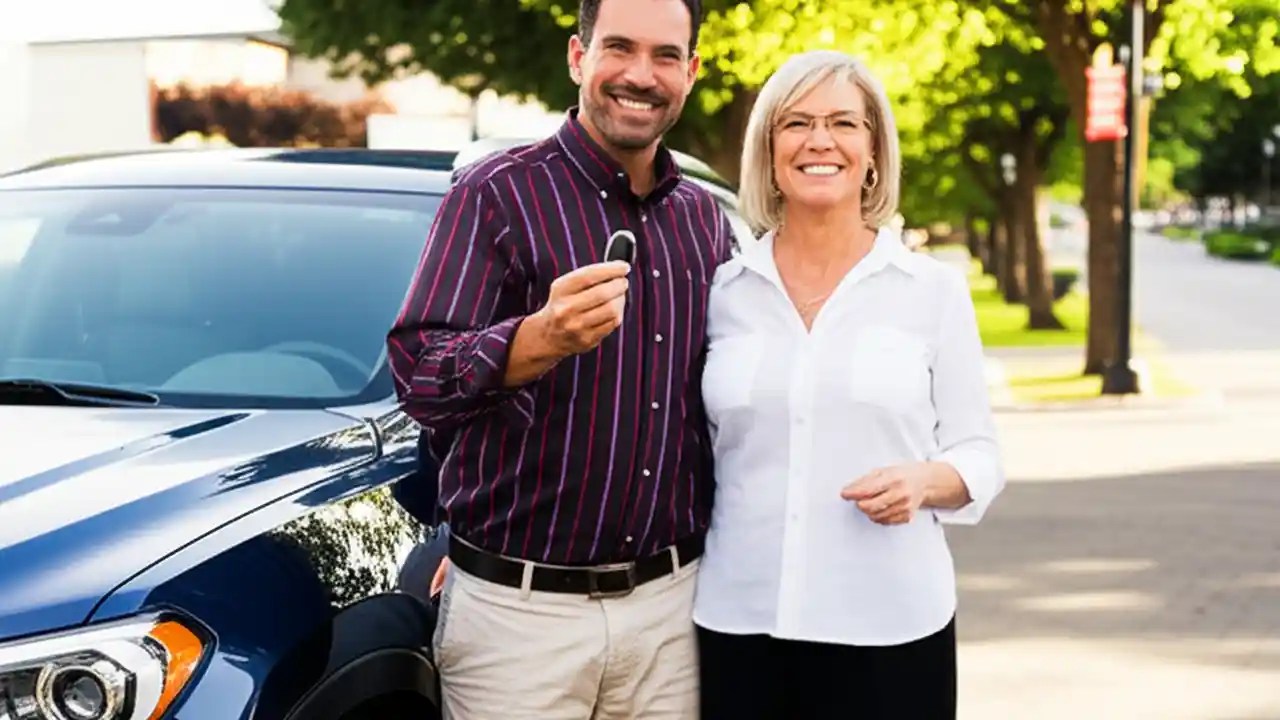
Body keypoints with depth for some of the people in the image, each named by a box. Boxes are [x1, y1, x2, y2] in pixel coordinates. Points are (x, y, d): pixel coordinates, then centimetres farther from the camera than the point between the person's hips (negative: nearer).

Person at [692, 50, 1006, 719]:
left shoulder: (935, 290, 1)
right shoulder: (723, 290, 5)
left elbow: (977, 453, 4)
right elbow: (700, 448, 13)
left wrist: (923, 482, -15)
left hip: (890, 625, -1)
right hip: (738, 621, 1)